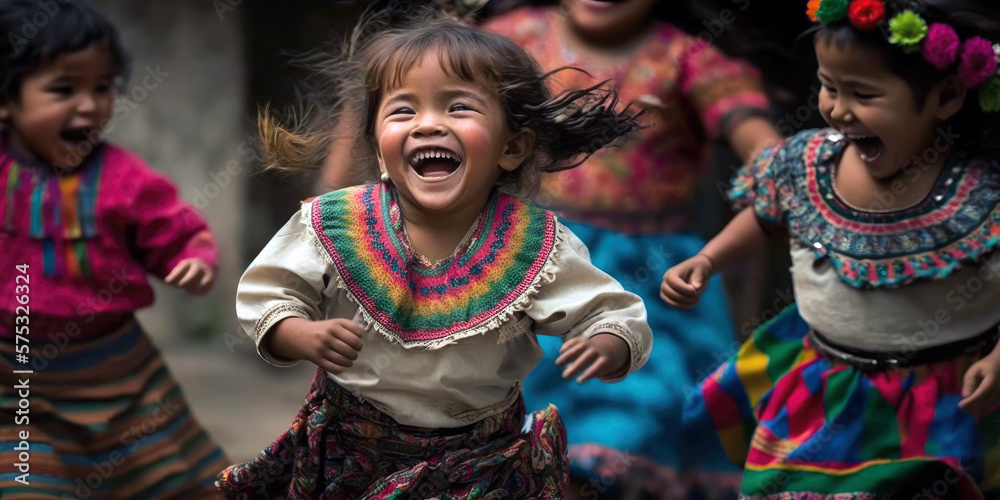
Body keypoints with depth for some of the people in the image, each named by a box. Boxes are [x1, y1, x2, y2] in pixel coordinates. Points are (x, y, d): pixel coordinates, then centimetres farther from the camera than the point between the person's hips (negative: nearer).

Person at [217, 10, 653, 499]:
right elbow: (263, 294, -2)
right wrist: (305, 336, -23)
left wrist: (606, 349, -34)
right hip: (346, 454, 1)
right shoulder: (332, 228, -13)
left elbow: (620, 318, -11)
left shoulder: (537, 247, -15)